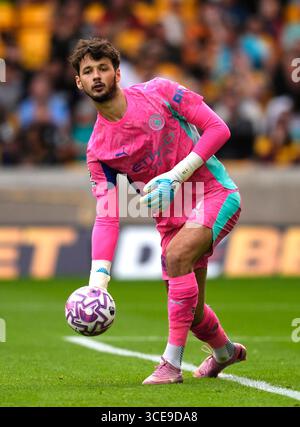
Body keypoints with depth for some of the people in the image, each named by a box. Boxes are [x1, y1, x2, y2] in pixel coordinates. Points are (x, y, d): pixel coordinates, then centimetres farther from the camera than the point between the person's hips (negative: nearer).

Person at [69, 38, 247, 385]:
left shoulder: (159, 92, -10)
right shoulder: (97, 149, -3)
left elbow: (218, 128, -9)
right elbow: (106, 216, -8)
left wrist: (176, 176, -19)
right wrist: (97, 279, -22)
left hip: (215, 194, -5)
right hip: (171, 215, 5)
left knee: (176, 255, -30)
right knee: (190, 310, 8)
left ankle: (172, 363, -24)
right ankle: (225, 351, 44)